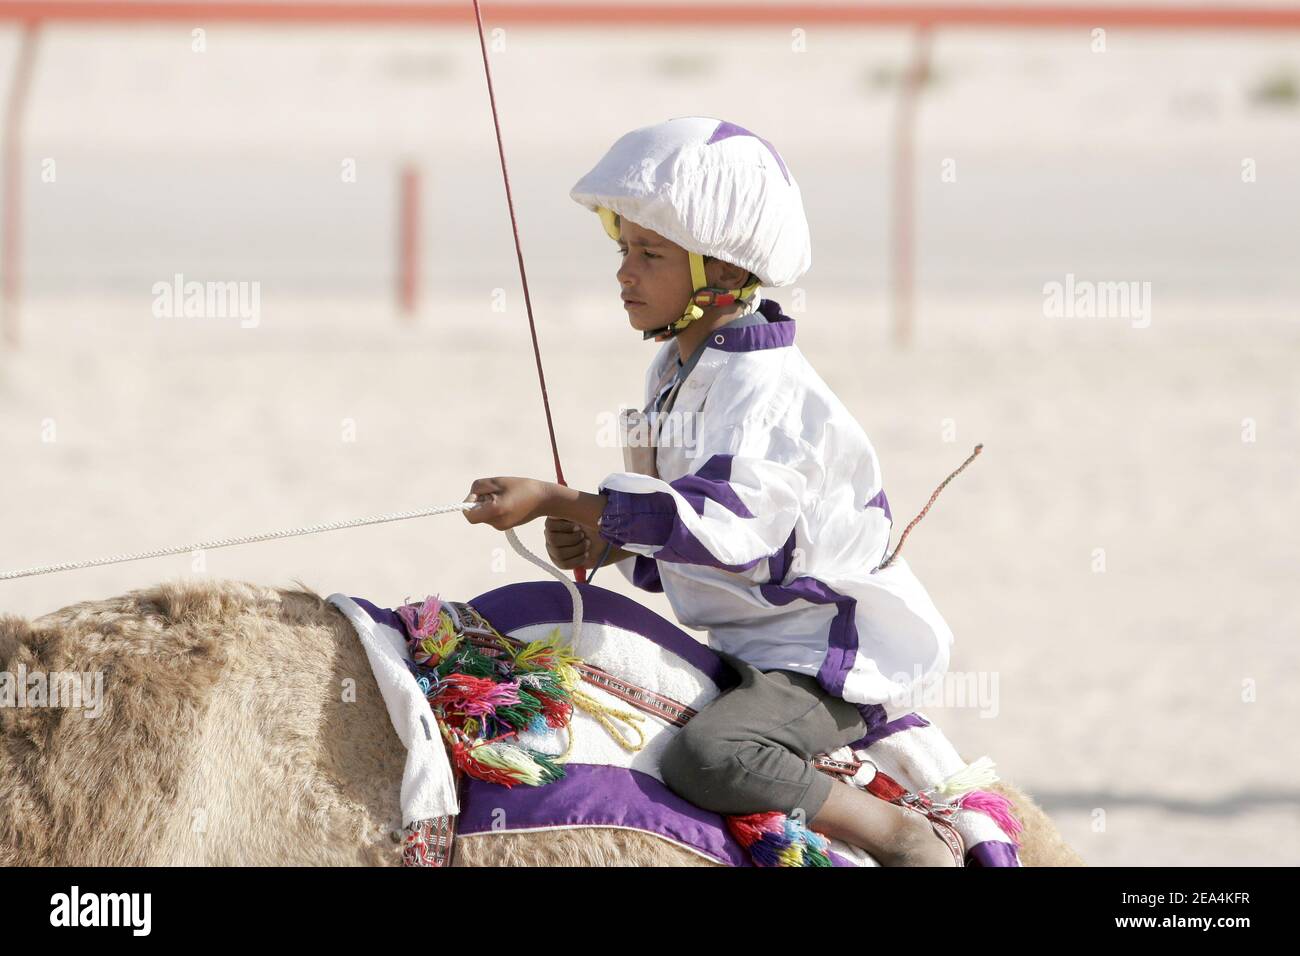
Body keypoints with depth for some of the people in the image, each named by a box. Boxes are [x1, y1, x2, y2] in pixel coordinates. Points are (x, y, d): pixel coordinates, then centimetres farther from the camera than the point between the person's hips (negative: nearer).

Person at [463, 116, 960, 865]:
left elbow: (720, 520, -35)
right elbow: (665, 529, 21)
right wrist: (601, 538, -2)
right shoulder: (674, 374, 12)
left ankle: (911, 840, -19)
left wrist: (554, 502, -35)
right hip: (735, 648, 10)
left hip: (829, 661, -10)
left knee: (707, 757, -33)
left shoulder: (772, 390, -19)